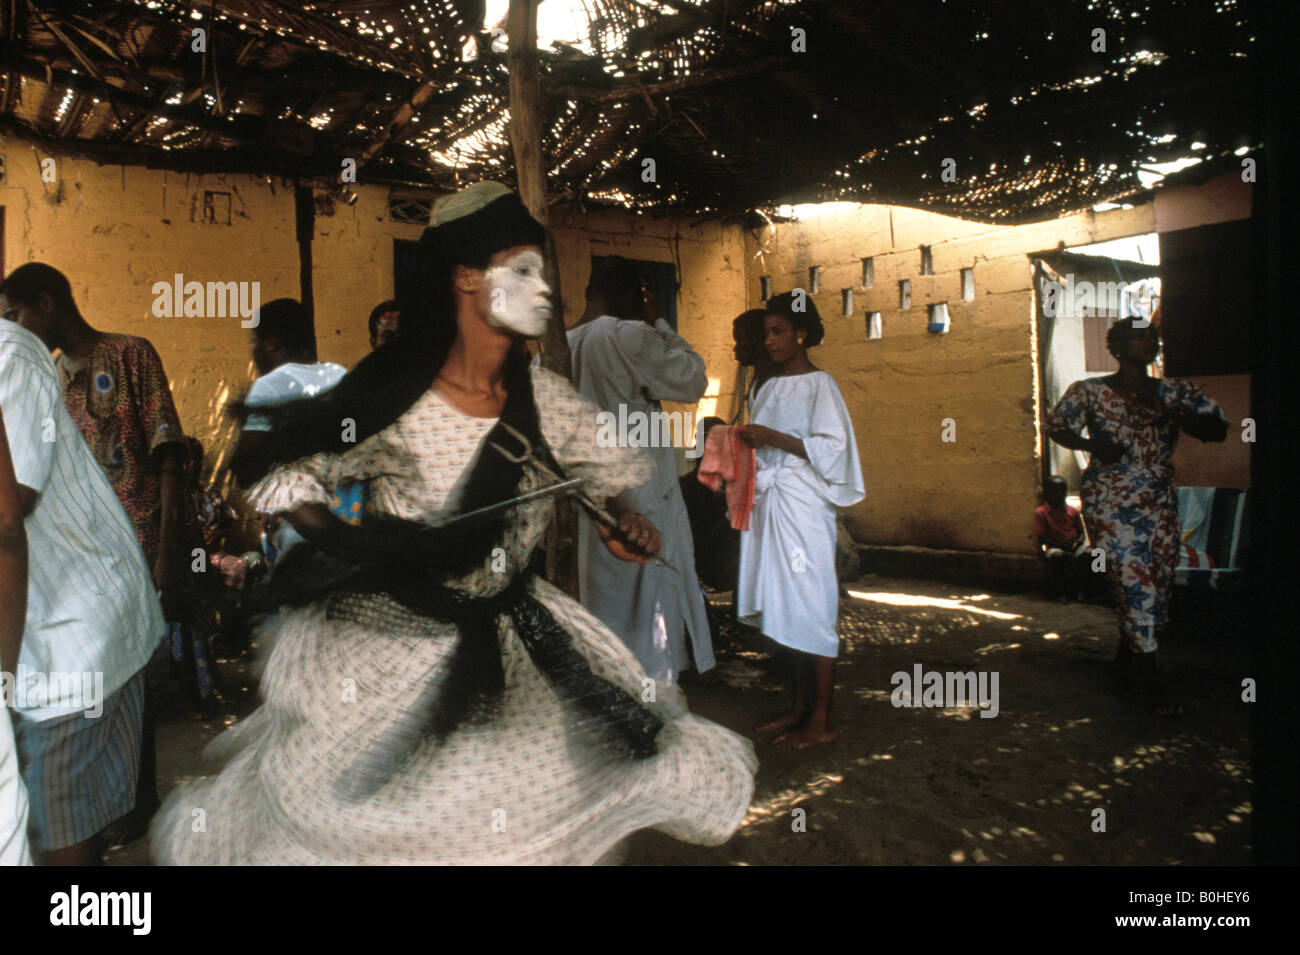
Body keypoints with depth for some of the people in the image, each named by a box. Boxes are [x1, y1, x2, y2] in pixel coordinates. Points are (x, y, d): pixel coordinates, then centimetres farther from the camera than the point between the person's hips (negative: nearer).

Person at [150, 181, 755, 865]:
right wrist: (337, 537, -24)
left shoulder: (546, 402, -6)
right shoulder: (388, 397, -18)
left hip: (504, 629, 4)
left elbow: (609, 474, 8)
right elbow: (291, 475, -8)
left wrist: (625, 521, -11)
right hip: (380, 639, -3)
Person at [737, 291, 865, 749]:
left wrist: (772, 438, -16)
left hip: (803, 505, -8)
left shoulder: (819, 384, -5)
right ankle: (800, 706, 22)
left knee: (809, 607, -4)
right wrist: (746, 443, 2)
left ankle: (821, 722, 5)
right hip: (770, 503, 8)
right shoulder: (770, 387, 17)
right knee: (784, 607, 10)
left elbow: (832, 447, -15)